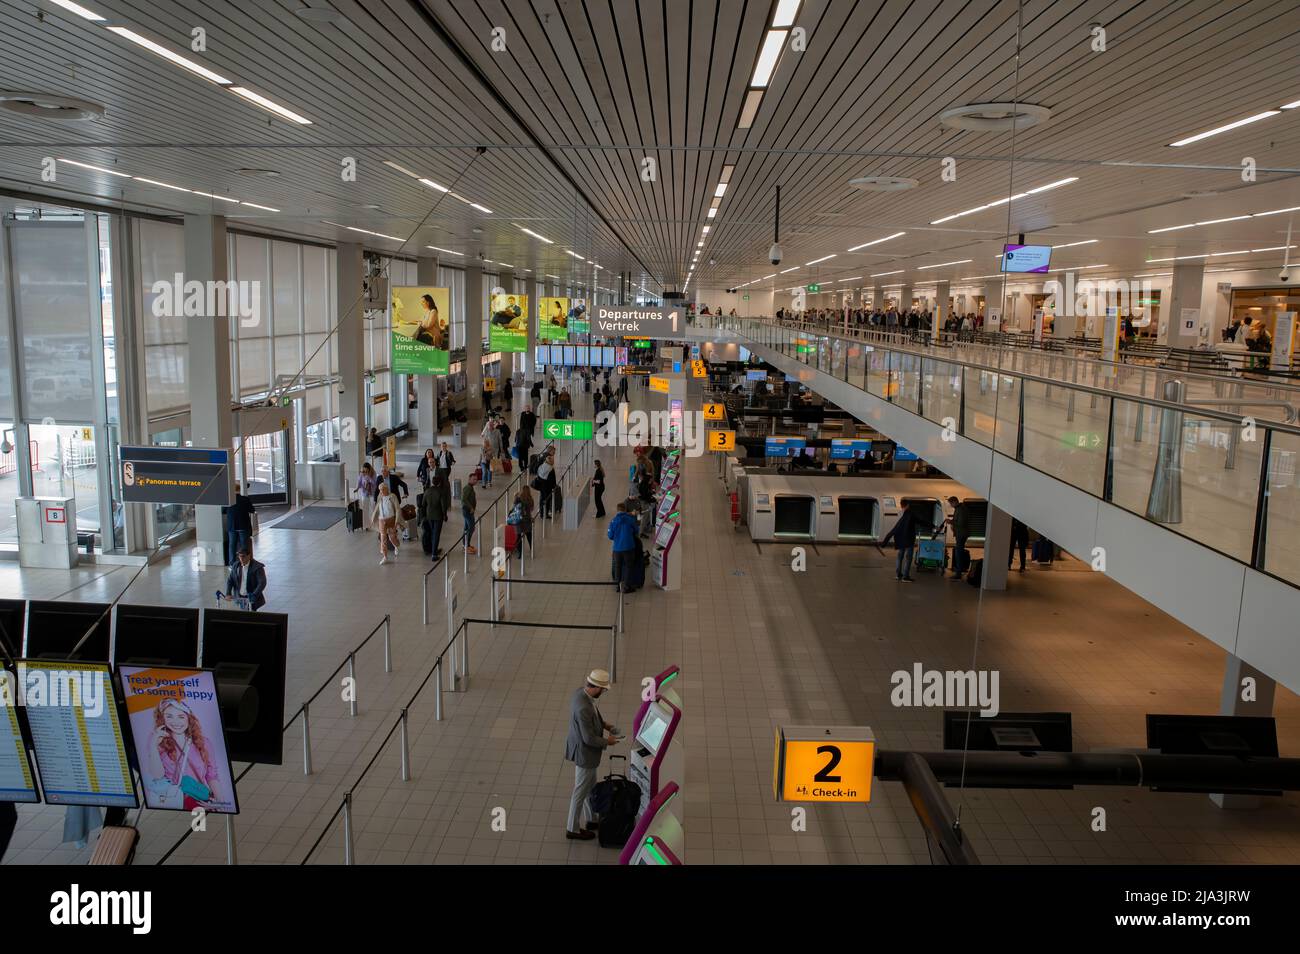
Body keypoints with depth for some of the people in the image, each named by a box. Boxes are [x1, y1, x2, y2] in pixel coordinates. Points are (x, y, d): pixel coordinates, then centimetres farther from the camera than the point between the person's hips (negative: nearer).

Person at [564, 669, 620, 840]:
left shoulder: (580, 691, -8)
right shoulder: (584, 708, -37)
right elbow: (589, 738, -28)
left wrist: (603, 723, 5)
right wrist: (607, 742, -12)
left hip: (580, 747, 9)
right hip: (585, 752, -9)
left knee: (590, 786, 25)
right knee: (581, 791, 10)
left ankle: (591, 820, 42)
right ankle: (573, 829, 28)